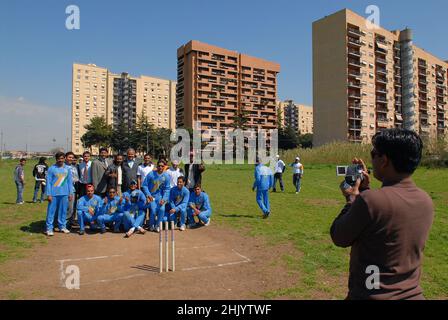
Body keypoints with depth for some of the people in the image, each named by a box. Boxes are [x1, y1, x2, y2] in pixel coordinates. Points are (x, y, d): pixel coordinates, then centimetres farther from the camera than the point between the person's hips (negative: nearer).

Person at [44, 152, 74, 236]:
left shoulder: (68, 169, 7)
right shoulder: (52, 168, -3)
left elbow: (70, 181, 9)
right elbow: (48, 182, -3)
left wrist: (71, 193, 6)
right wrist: (48, 194, -8)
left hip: (64, 194, 3)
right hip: (54, 194, -3)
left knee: (63, 210, 9)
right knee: (51, 211, 0)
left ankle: (62, 226, 20)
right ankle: (49, 228, 7)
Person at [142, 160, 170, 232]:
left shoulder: (166, 176, -3)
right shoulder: (151, 174, -8)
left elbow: (167, 189, 0)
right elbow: (144, 185, -3)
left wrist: (164, 199, -12)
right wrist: (148, 195, -12)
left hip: (160, 196, 1)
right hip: (151, 196, -1)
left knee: (162, 209, -22)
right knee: (153, 209, -20)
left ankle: (157, 226, -1)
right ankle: (151, 226, 8)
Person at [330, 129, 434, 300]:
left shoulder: (369, 200, -27)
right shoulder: (425, 201, -6)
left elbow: (339, 238, -13)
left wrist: (351, 199, -2)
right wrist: (366, 189, 7)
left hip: (371, 295, -5)